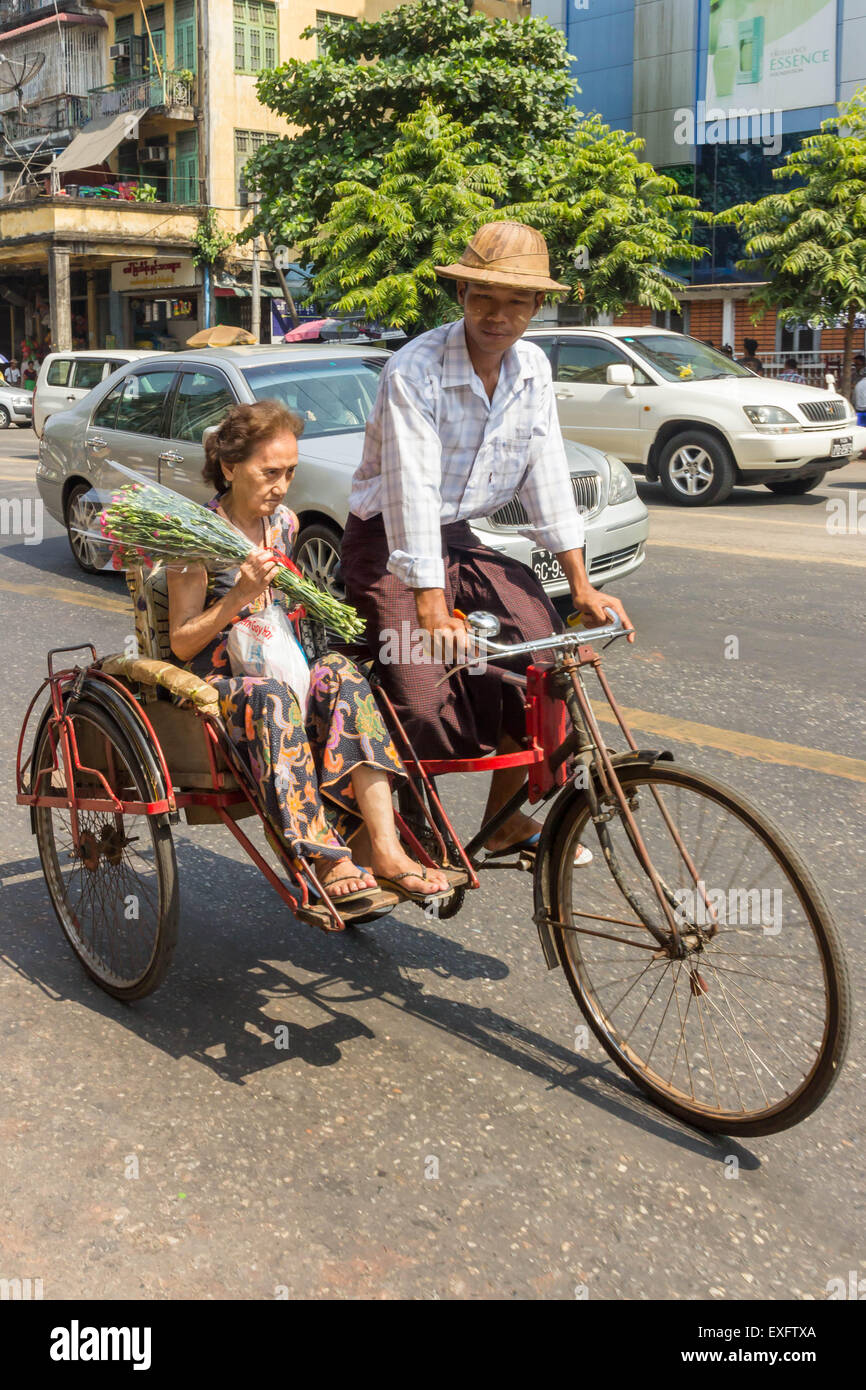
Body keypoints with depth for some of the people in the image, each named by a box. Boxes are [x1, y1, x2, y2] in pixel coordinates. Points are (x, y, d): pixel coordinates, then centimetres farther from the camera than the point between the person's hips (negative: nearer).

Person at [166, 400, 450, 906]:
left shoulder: (284, 522, 11)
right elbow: (182, 643, -10)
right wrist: (240, 594, -23)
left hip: (278, 666, 5)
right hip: (215, 679, -5)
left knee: (341, 674, -28)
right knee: (271, 697, -39)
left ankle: (383, 847, -38)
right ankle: (325, 858, -40)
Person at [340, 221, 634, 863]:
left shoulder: (533, 369, 0)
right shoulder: (415, 371, -20)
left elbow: (548, 475, 0)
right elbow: (413, 494, -27)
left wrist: (582, 586, -7)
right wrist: (431, 612, -32)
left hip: (459, 538, 6)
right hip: (388, 546, -6)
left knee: (543, 640, -14)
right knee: (426, 704, -19)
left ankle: (507, 817, 4)